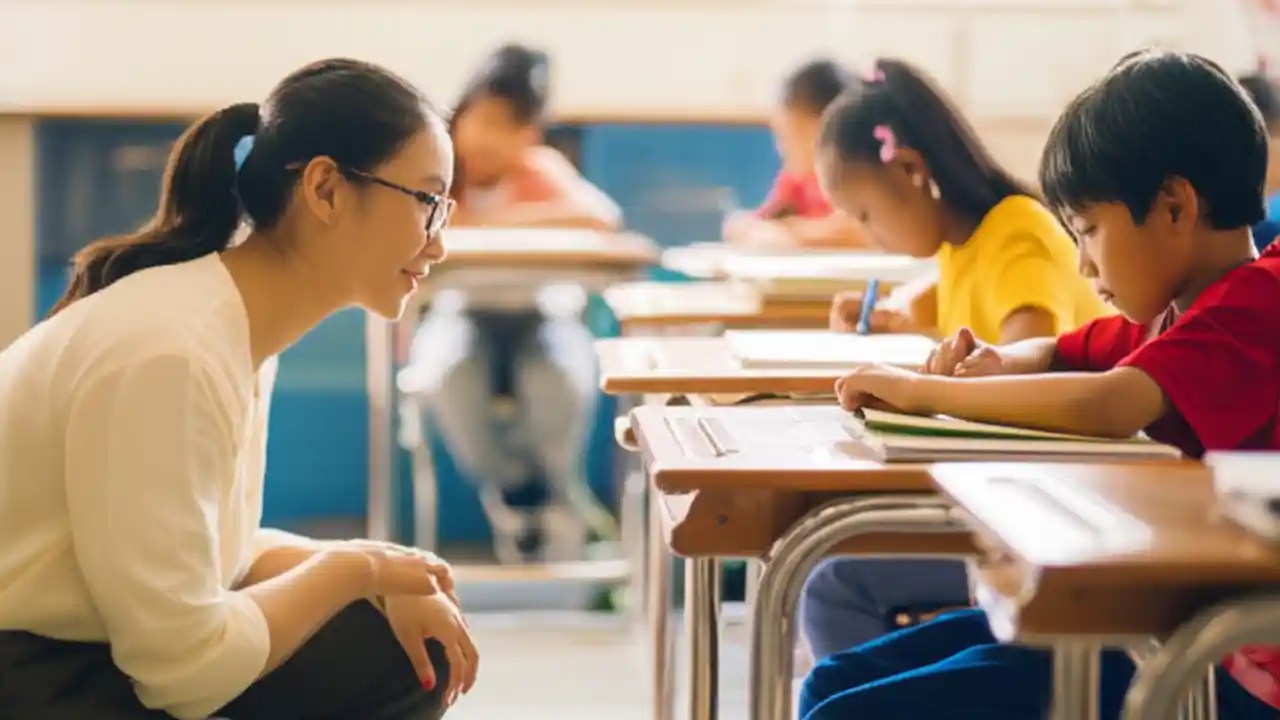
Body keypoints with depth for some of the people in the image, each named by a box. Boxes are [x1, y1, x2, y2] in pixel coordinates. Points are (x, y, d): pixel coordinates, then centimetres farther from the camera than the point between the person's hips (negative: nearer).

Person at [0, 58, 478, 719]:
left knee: (413, 659, 4)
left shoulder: (247, 327, 1)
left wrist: (380, 577, -3)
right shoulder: (168, 353, -27)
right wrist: (356, 570, -10)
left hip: (105, 649, 9)